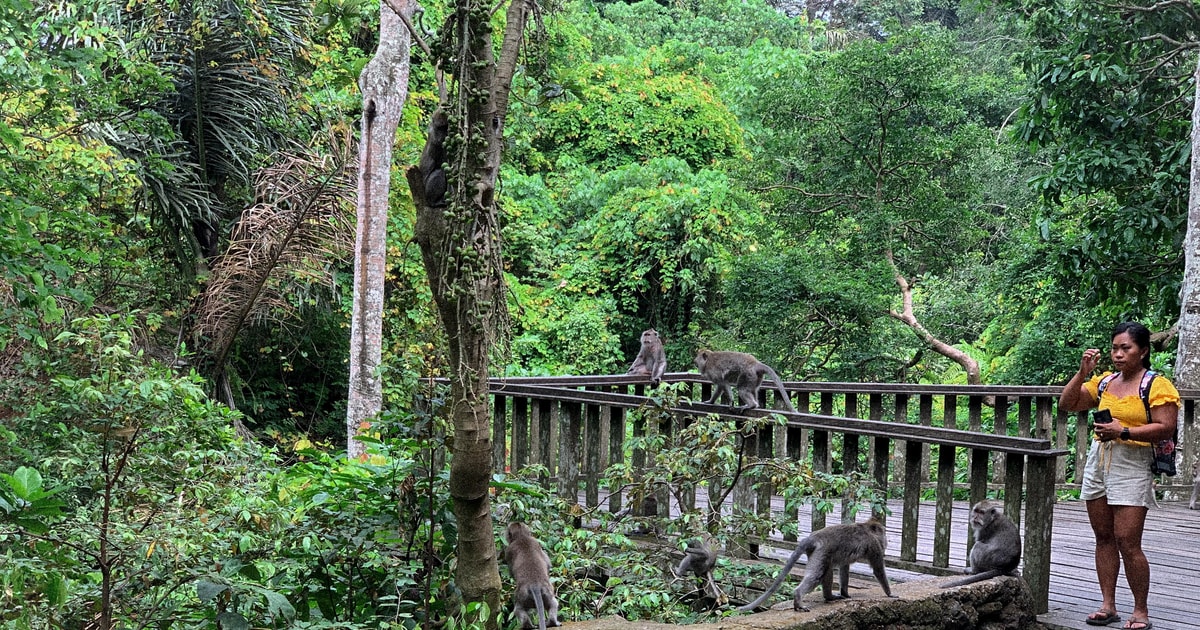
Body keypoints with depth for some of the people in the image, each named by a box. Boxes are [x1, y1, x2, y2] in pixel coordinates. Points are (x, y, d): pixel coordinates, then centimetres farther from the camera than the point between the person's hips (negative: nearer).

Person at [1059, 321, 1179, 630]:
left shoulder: (1157, 385, -5)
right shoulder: (1105, 382, 12)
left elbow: (1166, 428, -13)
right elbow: (1067, 404, 11)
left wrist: (1123, 432, -21)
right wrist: (1083, 372, 0)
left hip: (1132, 468, -6)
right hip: (1098, 462, 6)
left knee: (1127, 542, -9)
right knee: (1104, 537, 8)